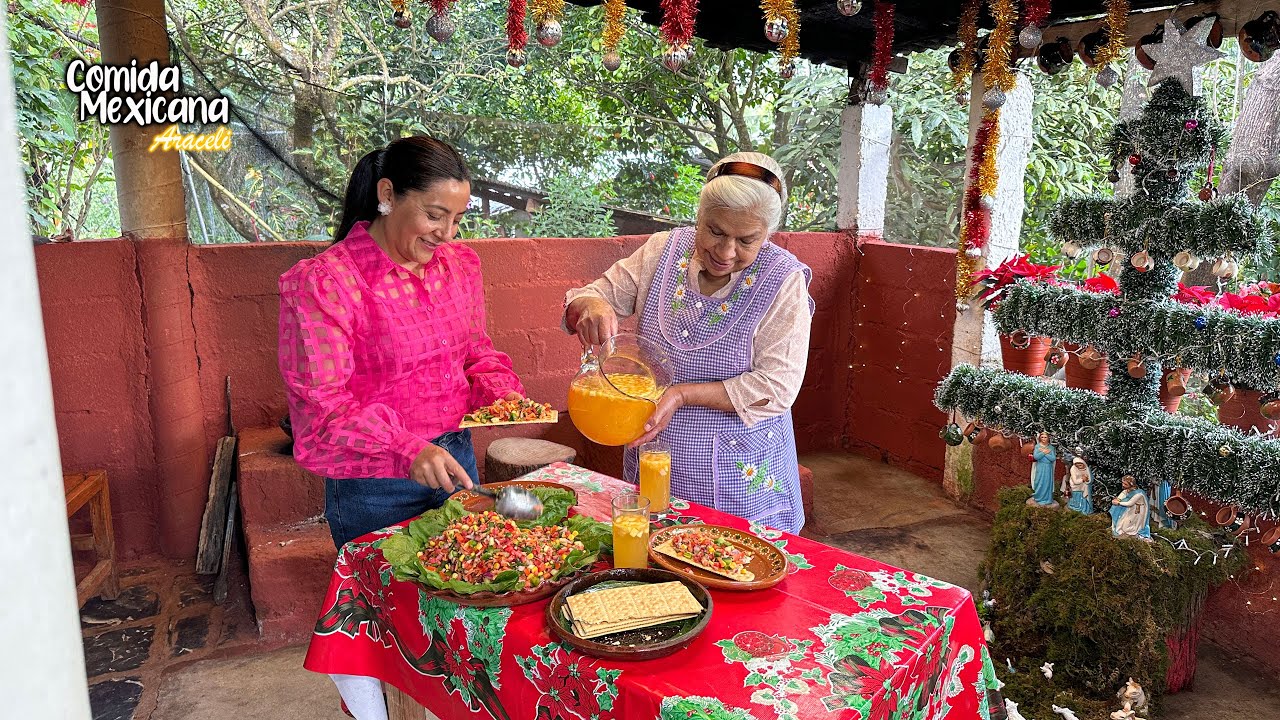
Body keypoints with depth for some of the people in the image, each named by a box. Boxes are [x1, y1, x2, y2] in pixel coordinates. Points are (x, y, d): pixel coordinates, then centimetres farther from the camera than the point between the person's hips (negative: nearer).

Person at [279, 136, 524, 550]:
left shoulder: (459, 263, 3)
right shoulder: (322, 283, -17)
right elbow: (322, 403, -18)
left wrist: (499, 391, -6)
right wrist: (407, 449, -30)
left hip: (456, 459, 6)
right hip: (374, 484, -6)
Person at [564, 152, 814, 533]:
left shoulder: (783, 280, -12)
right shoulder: (662, 252, -3)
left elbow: (777, 386, -17)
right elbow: (591, 296, 2)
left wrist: (684, 394, -25)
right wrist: (591, 307, -23)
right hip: (654, 462, 3)